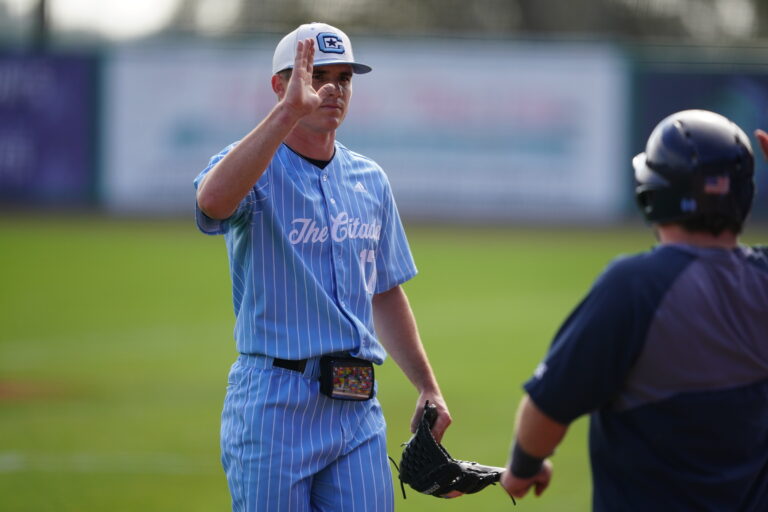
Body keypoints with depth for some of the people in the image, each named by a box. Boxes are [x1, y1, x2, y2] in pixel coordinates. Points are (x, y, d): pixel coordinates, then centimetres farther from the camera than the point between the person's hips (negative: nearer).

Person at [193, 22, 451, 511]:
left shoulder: (370, 180, 15)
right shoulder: (255, 167, -5)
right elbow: (213, 200, -31)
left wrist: (428, 387, 17)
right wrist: (288, 111, -34)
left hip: (357, 406, 5)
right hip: (274, 403, -5)